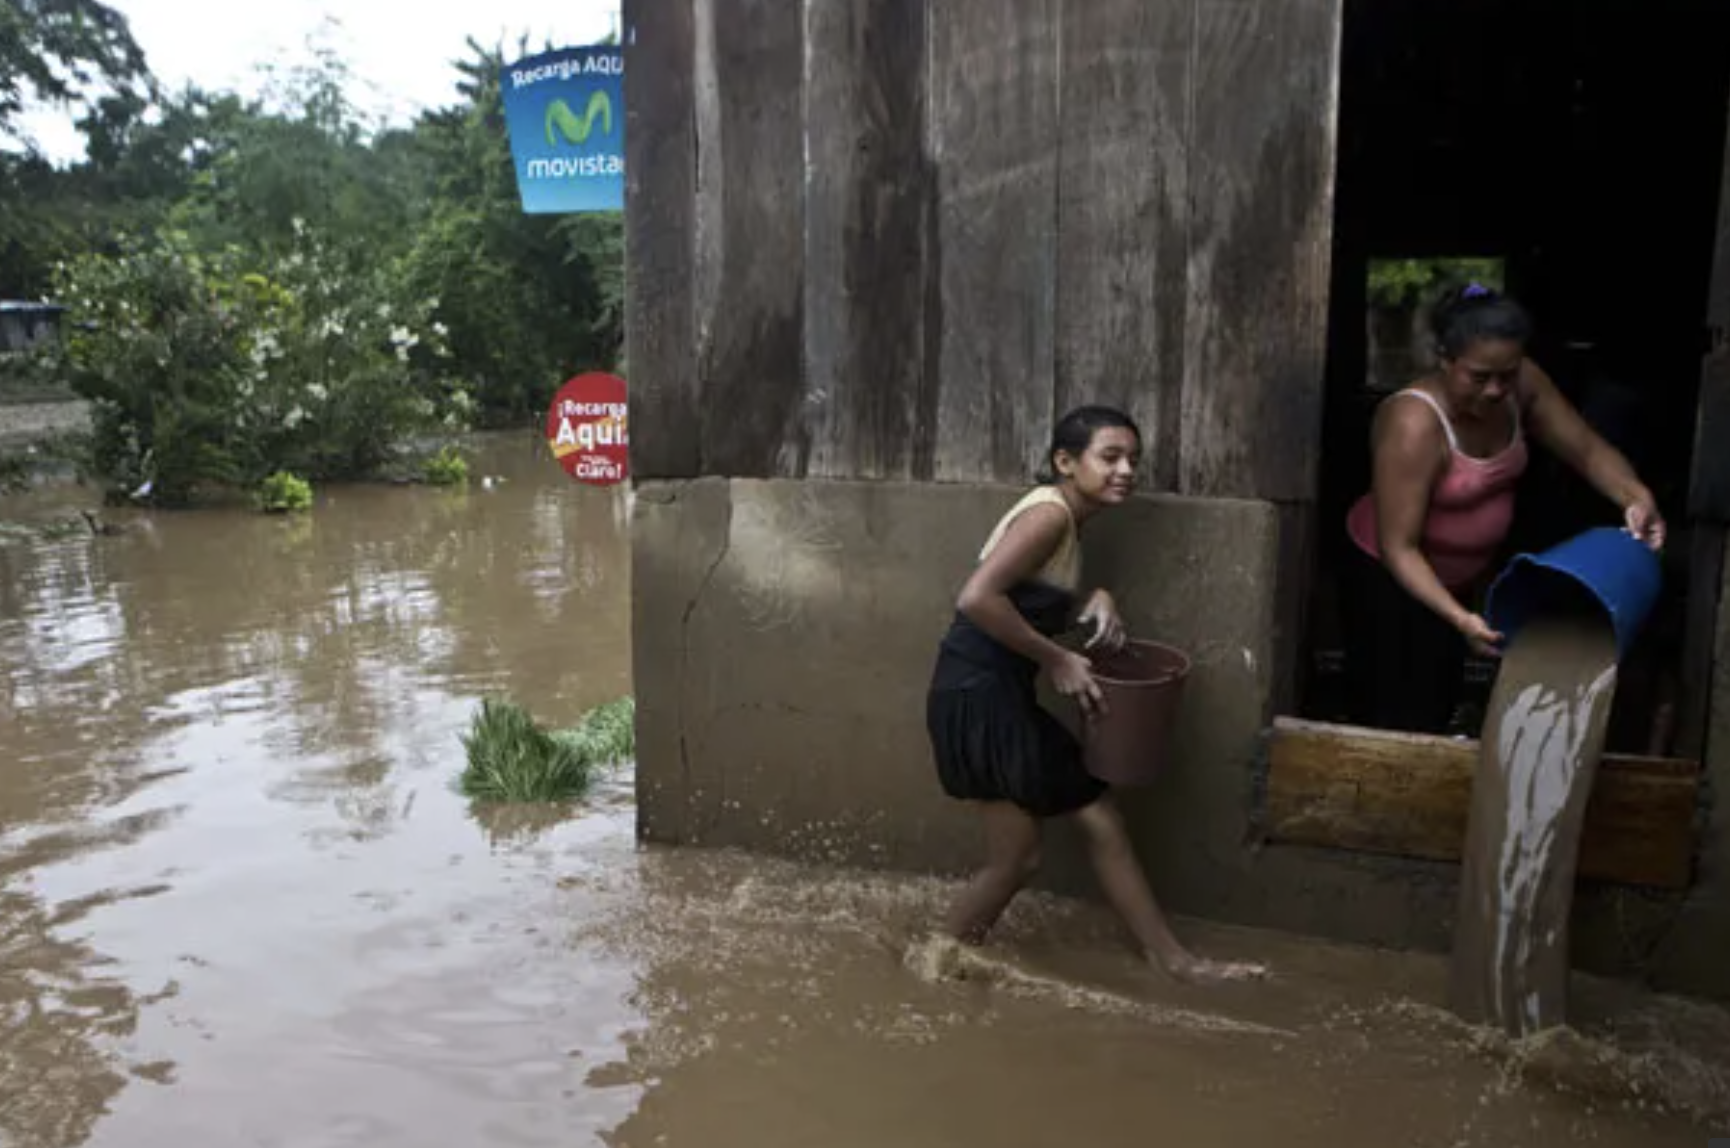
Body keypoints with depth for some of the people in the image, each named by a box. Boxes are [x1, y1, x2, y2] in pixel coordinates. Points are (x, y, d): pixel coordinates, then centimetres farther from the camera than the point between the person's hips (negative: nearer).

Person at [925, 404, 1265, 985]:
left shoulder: (1068, 521, 12)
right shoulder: (1049, 512, -18)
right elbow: (977, 599, -29)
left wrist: (1097, 603, 1)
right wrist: (1056, 659, -21)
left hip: (1005, 693, 10)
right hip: (977, 695, -10)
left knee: (1100, 818, 14)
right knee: (1016, 856, 2)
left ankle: (1171, 957, 26)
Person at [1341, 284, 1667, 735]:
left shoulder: (1521, 385, -14)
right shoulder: (1414, 426, -33)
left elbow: (1587, 449, -6)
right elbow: (1399, 547, -31)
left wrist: (1637, 498, -27)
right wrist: (1459, 618, -42)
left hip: (1463, 574, 7)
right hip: (1393, 577, -7)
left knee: (1440, 704, 20)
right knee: (1398, 720, -1)